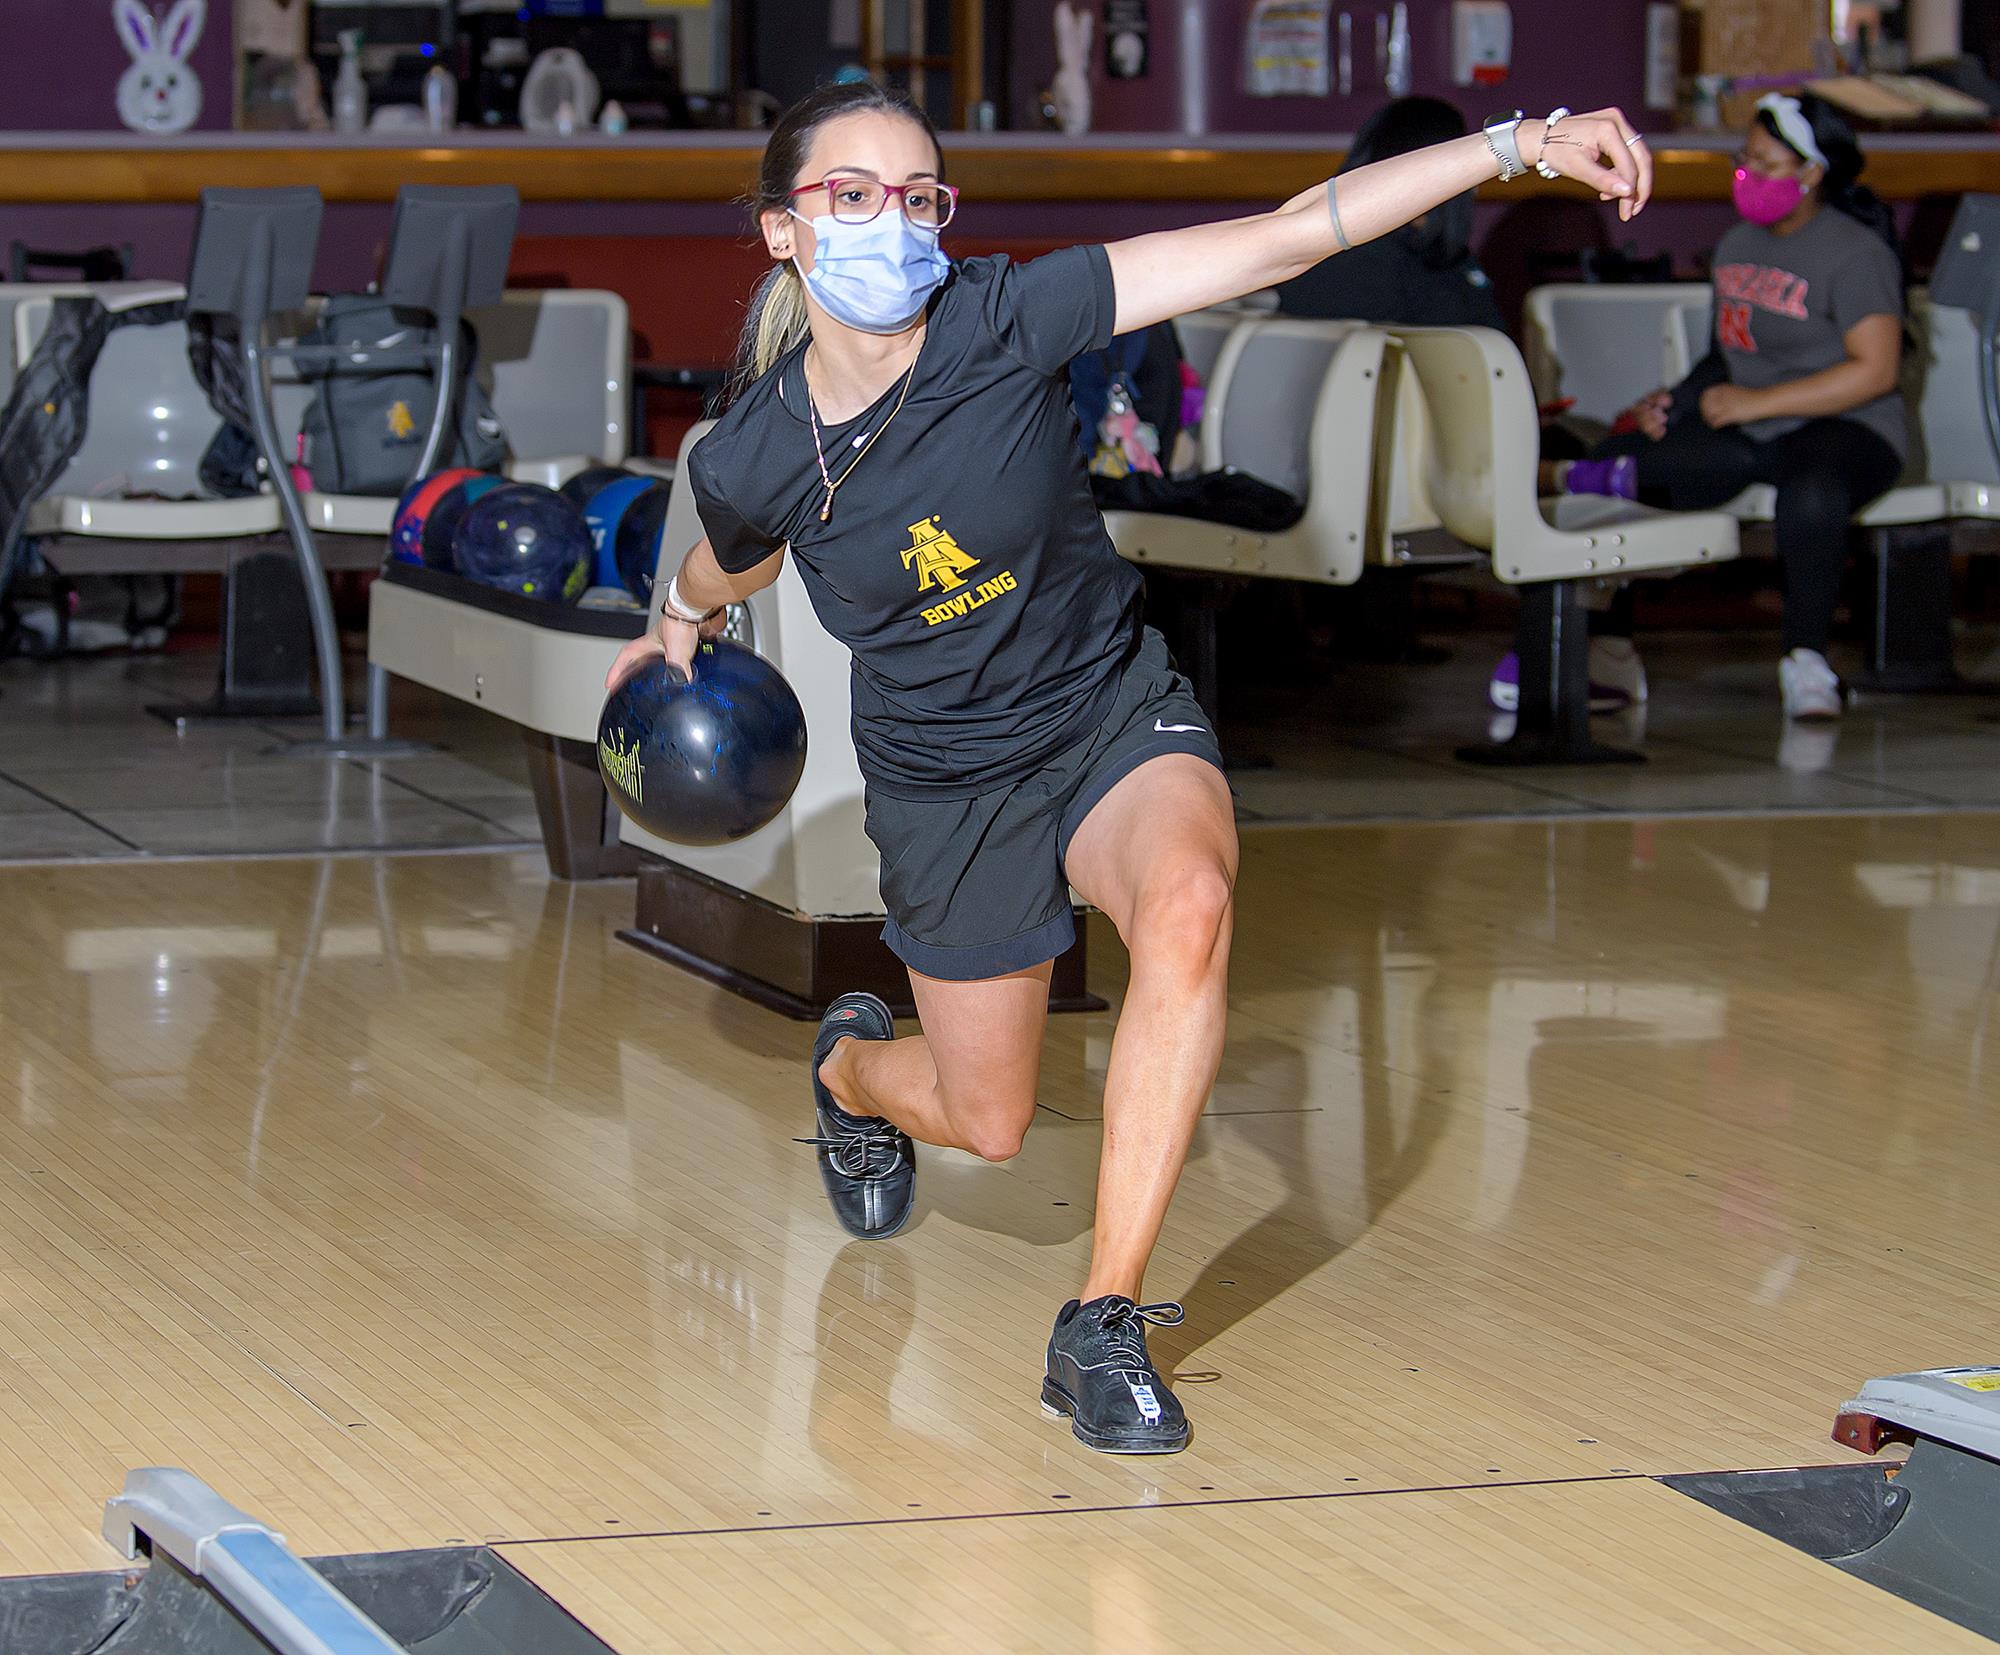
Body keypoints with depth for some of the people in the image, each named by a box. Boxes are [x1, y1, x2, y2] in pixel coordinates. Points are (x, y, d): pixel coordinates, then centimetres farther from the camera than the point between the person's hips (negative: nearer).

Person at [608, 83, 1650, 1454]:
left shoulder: (1005, 321, -23)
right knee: (988, 1125, 13)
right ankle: (854, 1064, 53)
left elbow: (1283, 238, -30)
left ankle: (1105, 1326, -28)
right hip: (945, 785, 1)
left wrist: (1520, 144, -37)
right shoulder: (750, 462, -17)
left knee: (1189, 904, -36)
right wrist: (679, 629, 32)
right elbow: (724, 568, 10)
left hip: (1115, 714, -1)